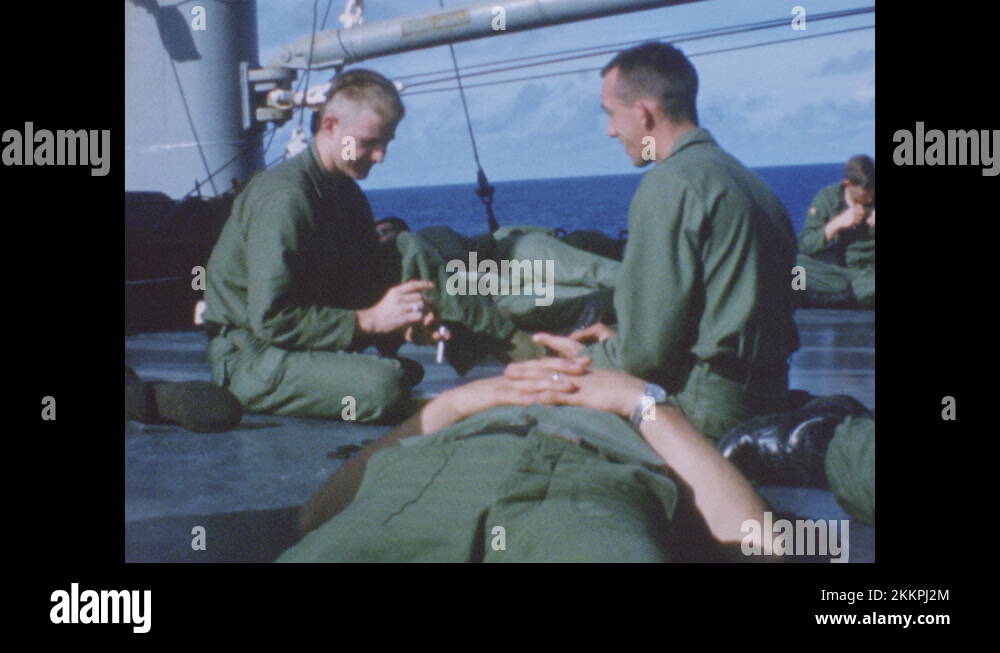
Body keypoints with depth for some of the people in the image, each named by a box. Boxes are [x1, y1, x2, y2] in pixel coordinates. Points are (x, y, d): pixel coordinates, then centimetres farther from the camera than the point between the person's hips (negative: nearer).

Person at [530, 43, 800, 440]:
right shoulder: (740, 176, 15)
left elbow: (646, 351, -16)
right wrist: (616, 340, 20)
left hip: (705, 410, -9)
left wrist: (585, 359, 5)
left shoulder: (669, 185, -14)